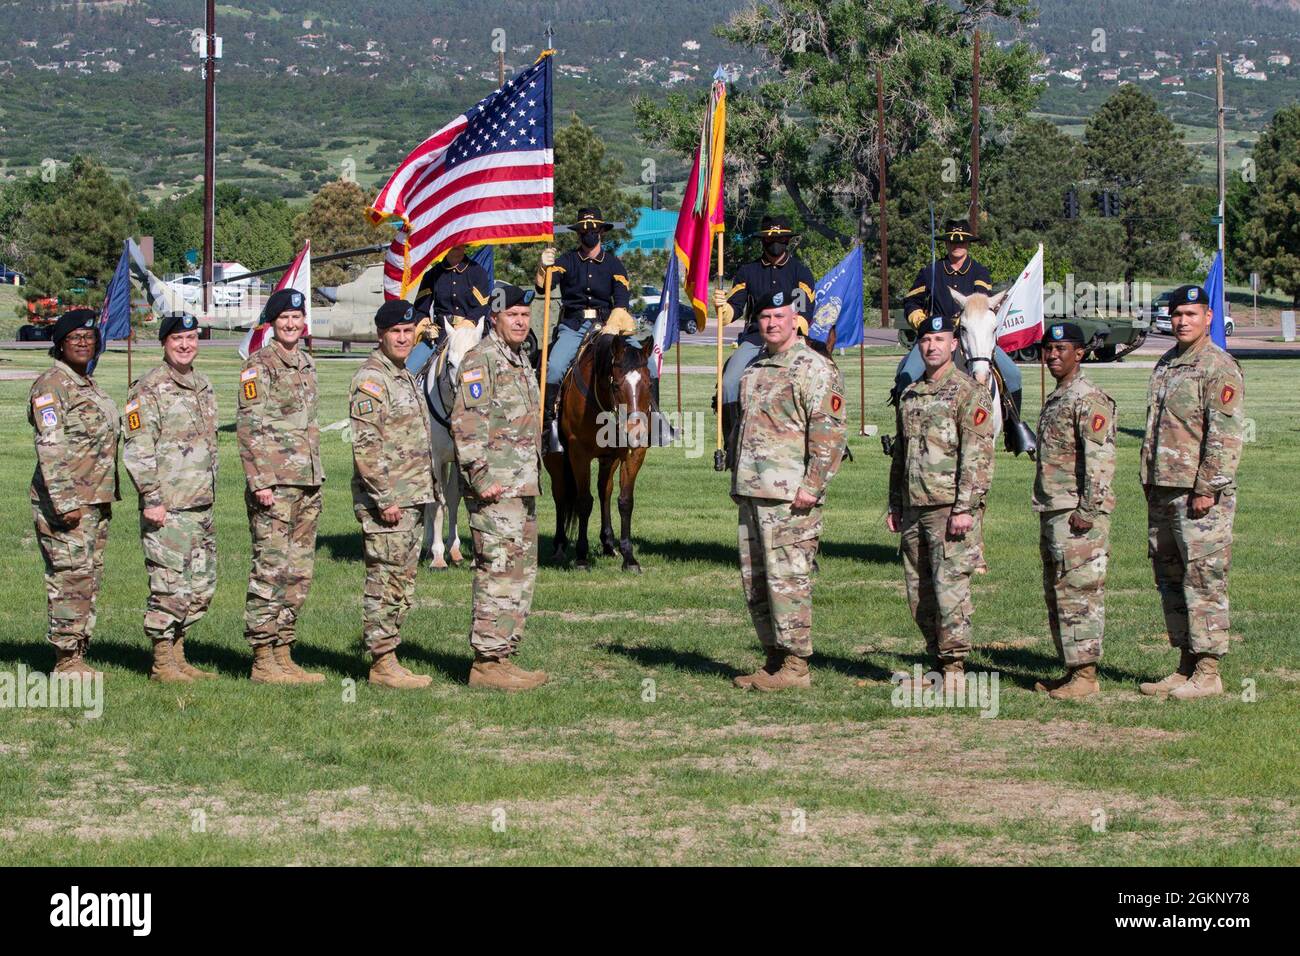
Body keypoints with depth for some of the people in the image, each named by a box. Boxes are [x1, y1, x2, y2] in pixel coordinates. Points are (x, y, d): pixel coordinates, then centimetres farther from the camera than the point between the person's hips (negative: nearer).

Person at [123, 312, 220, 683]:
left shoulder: (202, 385, 16)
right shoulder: (150, 388, -9)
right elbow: (137, 449, -14)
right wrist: (152, 499, -18)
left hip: (201, 506, 8)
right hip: (167, 509, -8)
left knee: (201, 587, 10)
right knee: (170, 586, -6)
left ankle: (177, 655, 19)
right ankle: (162, 662, 2)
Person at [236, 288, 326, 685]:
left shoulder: (307, 364, 17)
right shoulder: (259, 366, -7)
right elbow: (249, 427, -12)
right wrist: (260, 481, -18)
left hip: (308, 482, 8)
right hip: (275, 483, -8)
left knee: (299, 572, 10)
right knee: (271, 570, -8)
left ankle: (283, 654, 16)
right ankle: (263, 661, -5)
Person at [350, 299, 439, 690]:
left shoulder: (405, 376, 18)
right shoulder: (371, 379, -12)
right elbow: (366, 445, -19)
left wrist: (429, 490, 21)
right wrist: (385, 498, -22)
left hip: (412, 500, 10)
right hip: (385, 501, -10)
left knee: (403, 583, 11)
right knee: (385, 581, -7)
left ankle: (386, 656, 16)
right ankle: (383, 664, -5)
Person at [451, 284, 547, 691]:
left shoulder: (521, 360, 20)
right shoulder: (481, 360, -10)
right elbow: (467, 424, -18)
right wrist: (480, 477, -23)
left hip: (524, 488, 10)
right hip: (496, 489, -10)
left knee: (522, 574, 12)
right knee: (498, 573, -11)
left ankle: (504, 656, 18)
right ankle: (488, 661, -9)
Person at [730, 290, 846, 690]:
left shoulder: (814, 368, -7)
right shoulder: (755, 368, 19)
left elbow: (829, 433, -14)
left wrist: (812, 486, -19)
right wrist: (739, 483, 20)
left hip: (790, 496, -9)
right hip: (752, 492, 9)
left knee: (787, 579, -8)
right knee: (755, 582, 10)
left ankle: (796, 666, -4)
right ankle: (774, 659, 18)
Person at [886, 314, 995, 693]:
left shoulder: (969, 392, -5)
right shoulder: (910, 395, 17)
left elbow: (978, 455, -12)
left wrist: (965, 508, -18)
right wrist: (894, 505, 18)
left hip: (951, 508, -7)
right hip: (914, 508, 7)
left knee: (950, 587, -12)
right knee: (918, 591, 8)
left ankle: (955, 666, -9)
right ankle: (938, 660, 17)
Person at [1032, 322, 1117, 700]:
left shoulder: (1089, 400, -12)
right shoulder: (1054, 399, 18)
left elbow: (1101, 459, -19)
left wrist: (1088, 510, -22)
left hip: (1079, 516, -10)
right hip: (1052, 513, 10)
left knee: (1079, 593, -9)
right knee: (1057, 595, 13)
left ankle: (1086, 675, -8)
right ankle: (1072, 670, 18)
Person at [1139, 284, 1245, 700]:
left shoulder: (1219, 368, -9)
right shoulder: (1166, 365, 18)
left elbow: (1226, 435, -15)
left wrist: (1208, 487, -19)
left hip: (1201, 495, -9)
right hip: (1162, 491, 9)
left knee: (1203, 579, -8)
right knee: (1170, 579, 11)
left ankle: (1208, 672, -6)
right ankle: (1186, 663, 18)